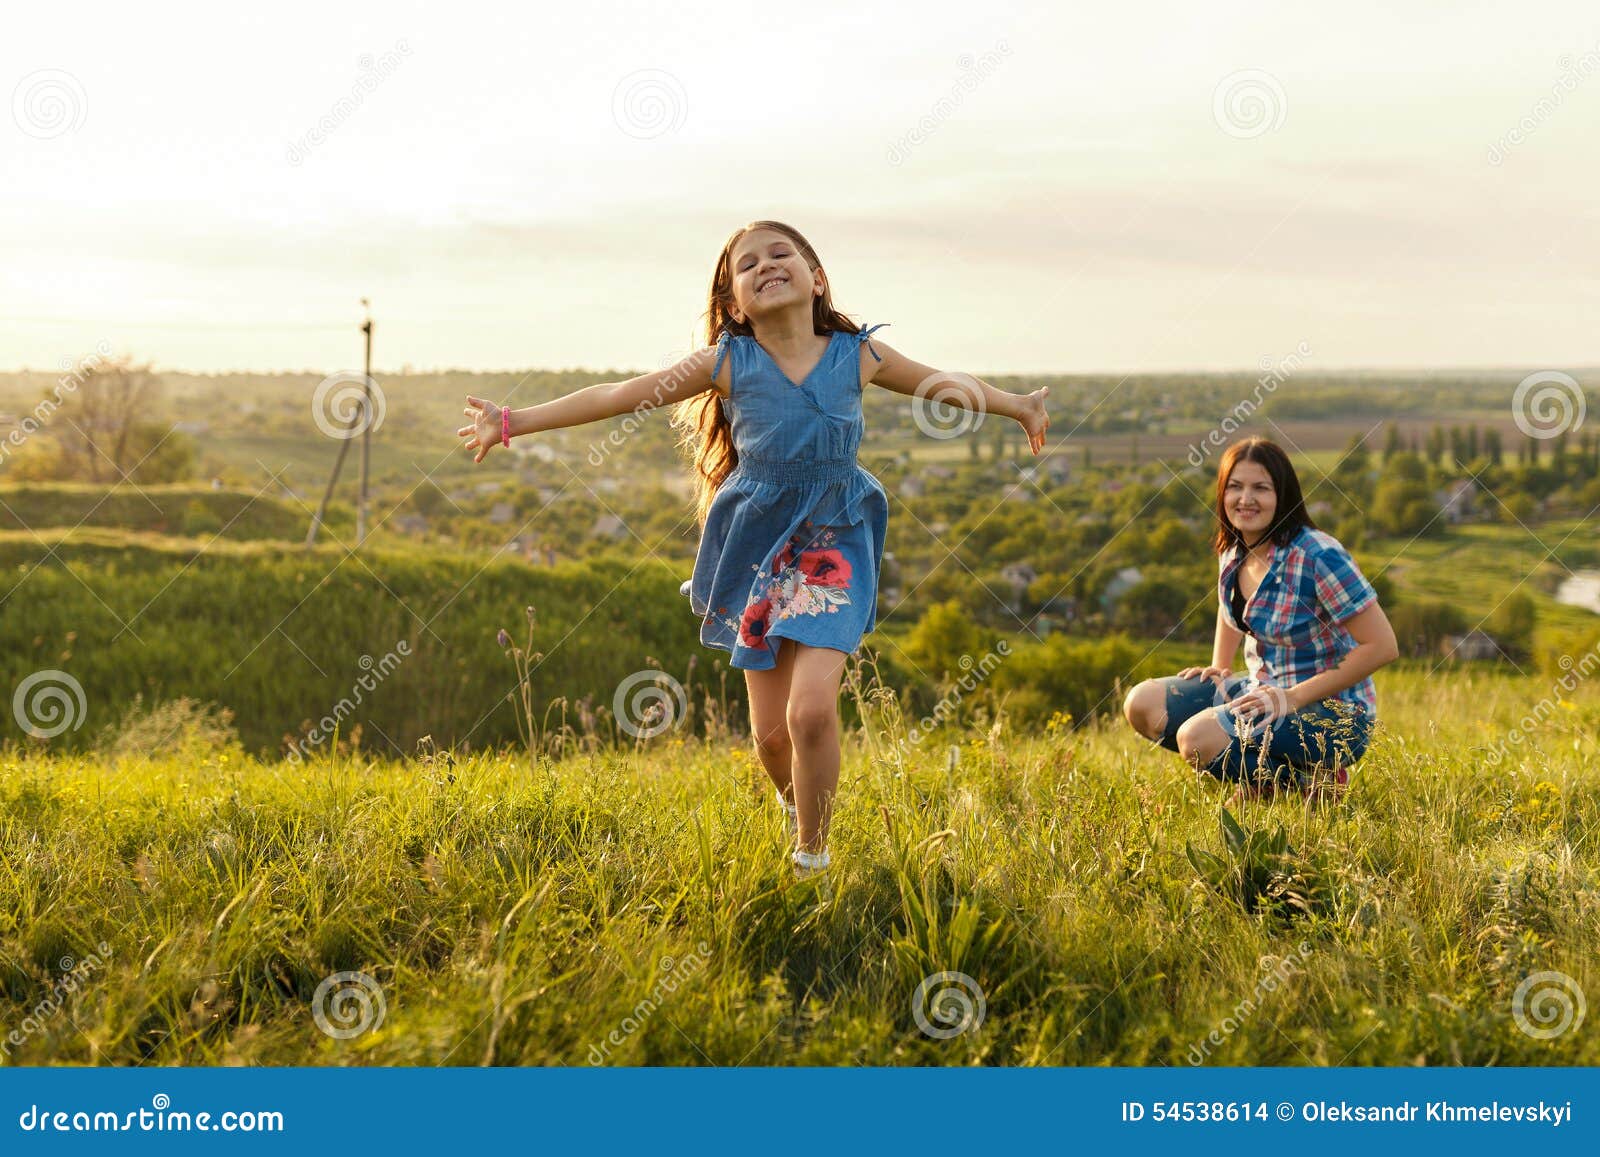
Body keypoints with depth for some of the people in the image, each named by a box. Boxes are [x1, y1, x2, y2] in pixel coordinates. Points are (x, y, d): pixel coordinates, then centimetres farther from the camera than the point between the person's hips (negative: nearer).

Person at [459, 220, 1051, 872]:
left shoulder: (857, 355, -1)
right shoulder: (728, 364, -4)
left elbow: (939, 383, 17)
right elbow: (614, 397, -2)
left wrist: (1018, 406, 29)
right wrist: (512, 423, -3)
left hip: (832, 548, -1)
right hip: (758, 549, 1)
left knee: (811, 709, -19)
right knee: (771, 733, 3)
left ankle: (812, 856, -1)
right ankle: (796, 807, 37)